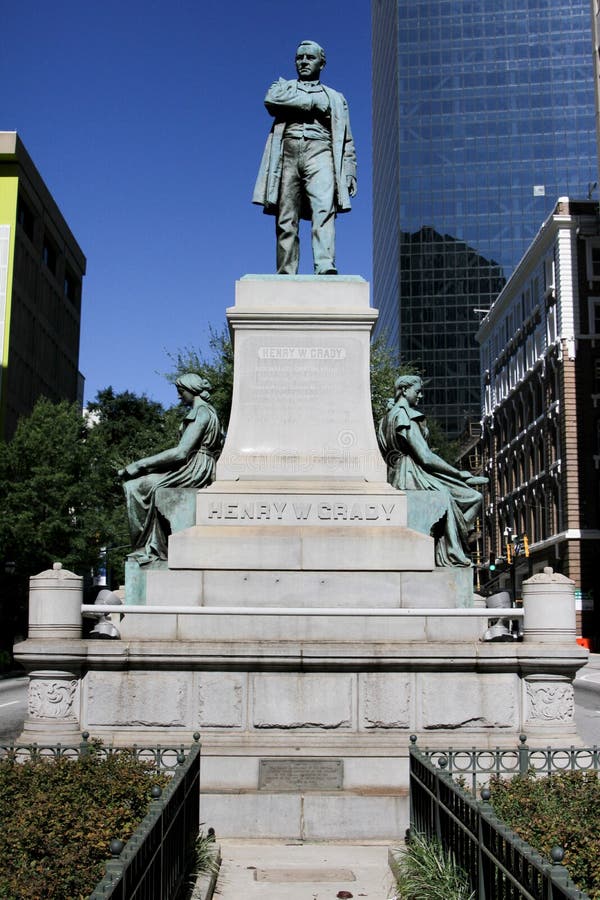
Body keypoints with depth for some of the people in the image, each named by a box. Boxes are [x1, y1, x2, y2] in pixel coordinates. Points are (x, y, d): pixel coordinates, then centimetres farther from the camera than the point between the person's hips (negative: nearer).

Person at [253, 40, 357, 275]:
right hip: (288, 152, 1)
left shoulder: (335, 98, 28)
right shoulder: (283, 86, 27)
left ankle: (325, 267, -38)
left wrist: (349, 172, 4)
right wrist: (313, 102, 3)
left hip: (320, 152, 0)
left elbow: (346, 141, 20)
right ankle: (286, 277, -15)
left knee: (324, 211, -24)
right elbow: (271, 99, 1)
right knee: (286, 221, -10)